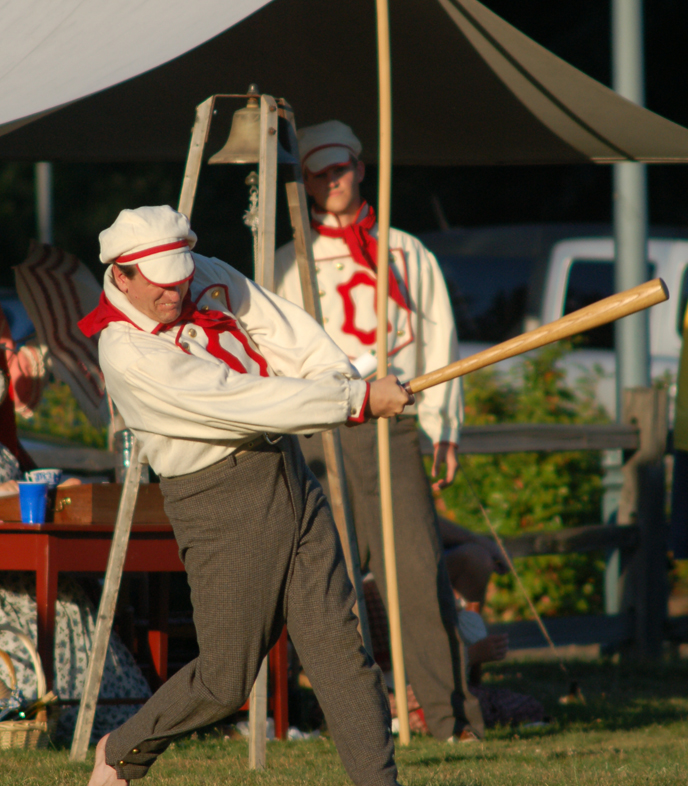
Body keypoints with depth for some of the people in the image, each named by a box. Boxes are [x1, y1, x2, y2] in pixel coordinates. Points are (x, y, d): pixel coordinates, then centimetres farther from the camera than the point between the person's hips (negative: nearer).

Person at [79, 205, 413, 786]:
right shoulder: (127, 353, -20)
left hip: (289, 473, 6)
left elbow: (282, 330, 3)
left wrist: (339, 378, -17)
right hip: (218, 502, -6)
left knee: (338, 644, -2)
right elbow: (244, 402, -25)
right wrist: (358, 400, -25)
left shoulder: (208, 278, 4)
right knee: (226, 679, 1)